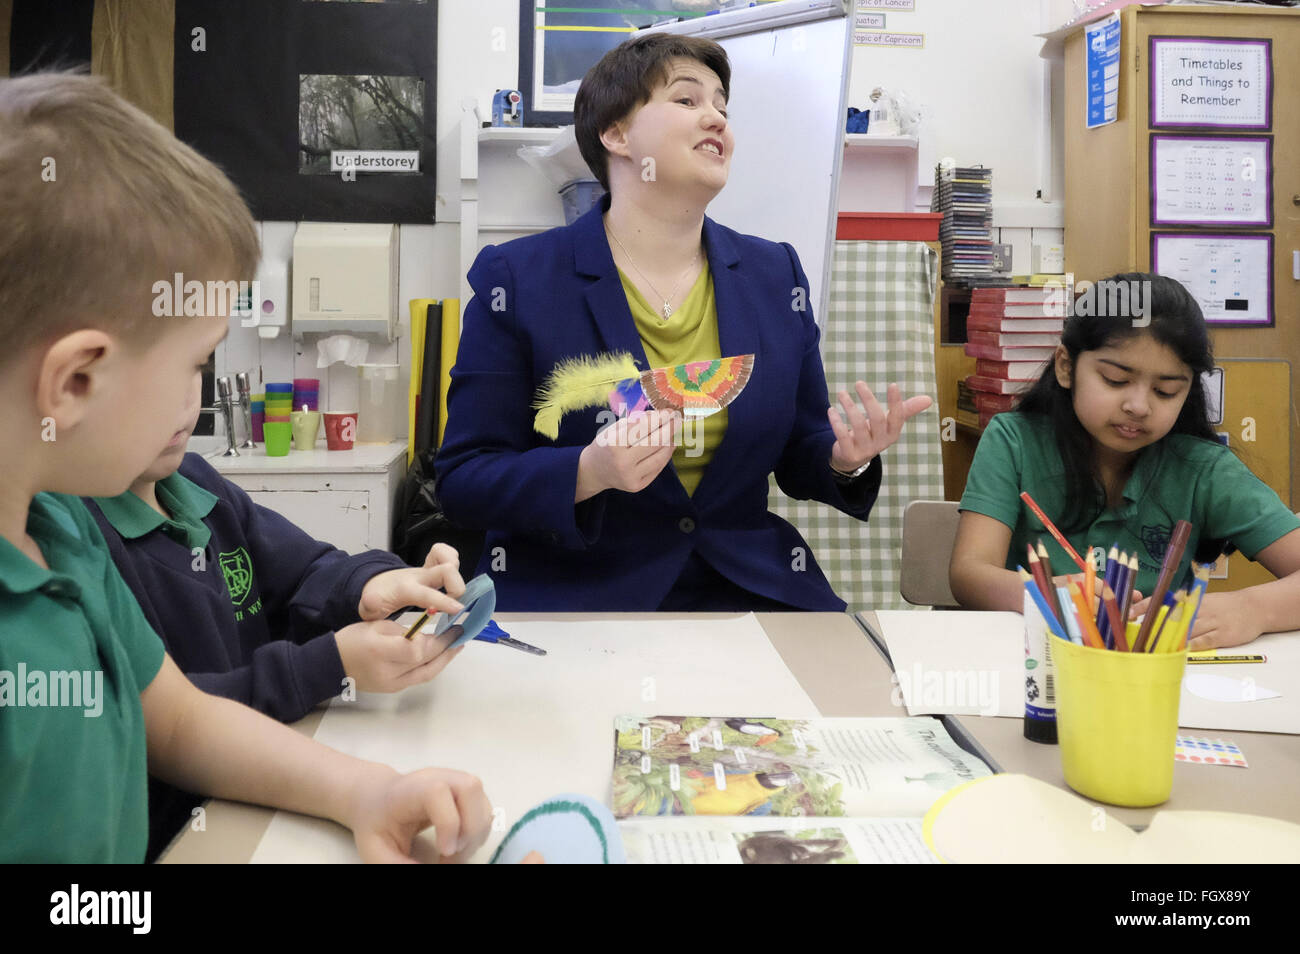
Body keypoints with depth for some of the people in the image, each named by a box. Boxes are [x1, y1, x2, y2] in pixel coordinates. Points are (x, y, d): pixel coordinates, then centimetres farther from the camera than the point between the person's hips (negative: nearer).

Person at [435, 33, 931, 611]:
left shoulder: (775, 275, 11)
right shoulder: (516, 279, -1)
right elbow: (462, 482, -3)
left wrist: (844, 458, -7)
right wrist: (588, 473, -21)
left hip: (747, 589, 4)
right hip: (572, 598, -3)